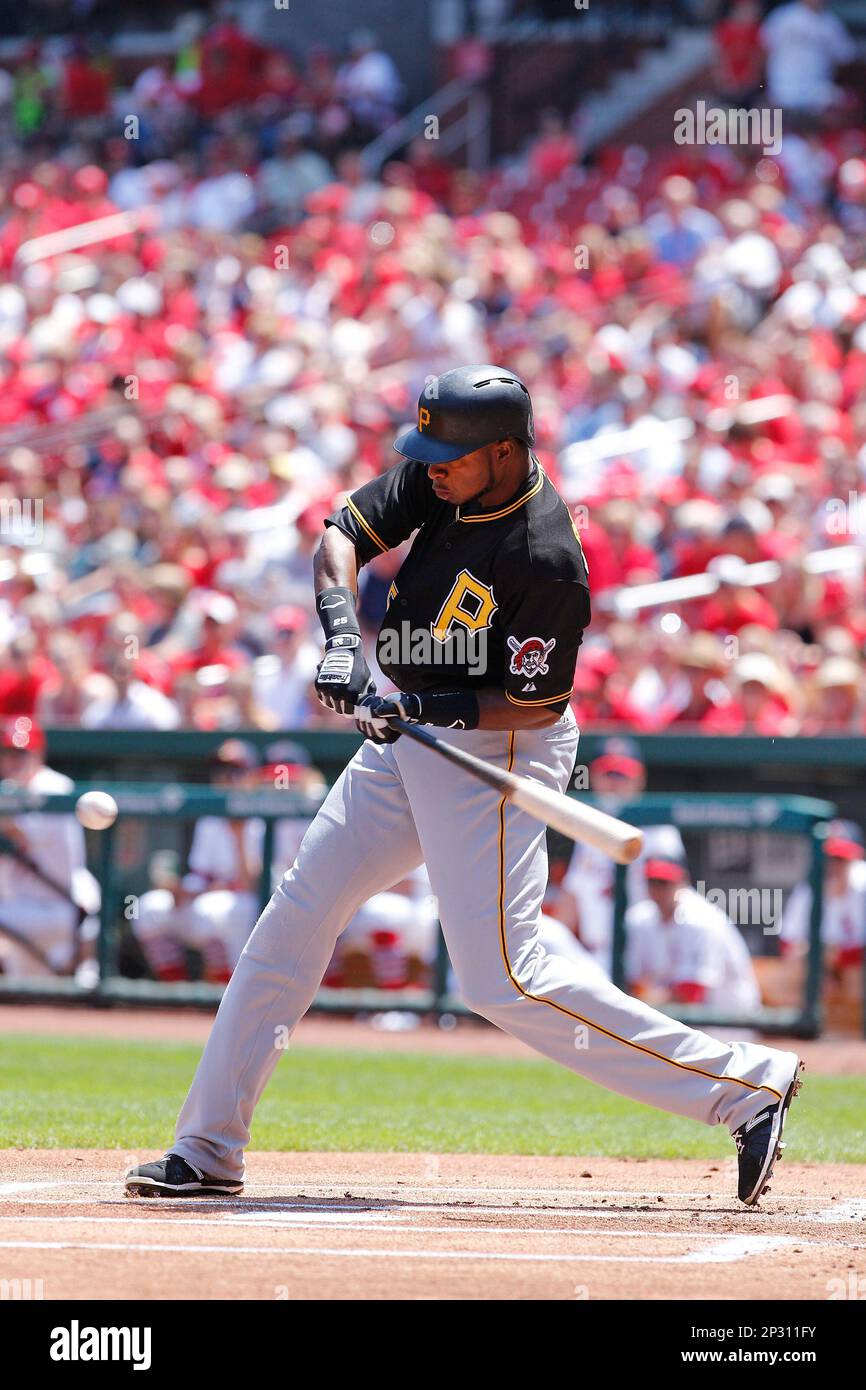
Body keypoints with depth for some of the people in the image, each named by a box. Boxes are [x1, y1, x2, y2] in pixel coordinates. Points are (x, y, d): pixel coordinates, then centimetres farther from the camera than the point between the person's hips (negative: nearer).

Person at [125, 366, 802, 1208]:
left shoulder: (546, 561, -26)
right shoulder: (442, 480, -5)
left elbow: (532, 702, -21)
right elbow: (344, 534, -2)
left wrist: (422, 707, -30)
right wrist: (341, 636, -18)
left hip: (496, 749, -9)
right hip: (415, 735, 9)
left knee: (504, 979, -14)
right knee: (295, 917, 9)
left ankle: (745, 1087, -12)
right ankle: (208, 1149, 17)